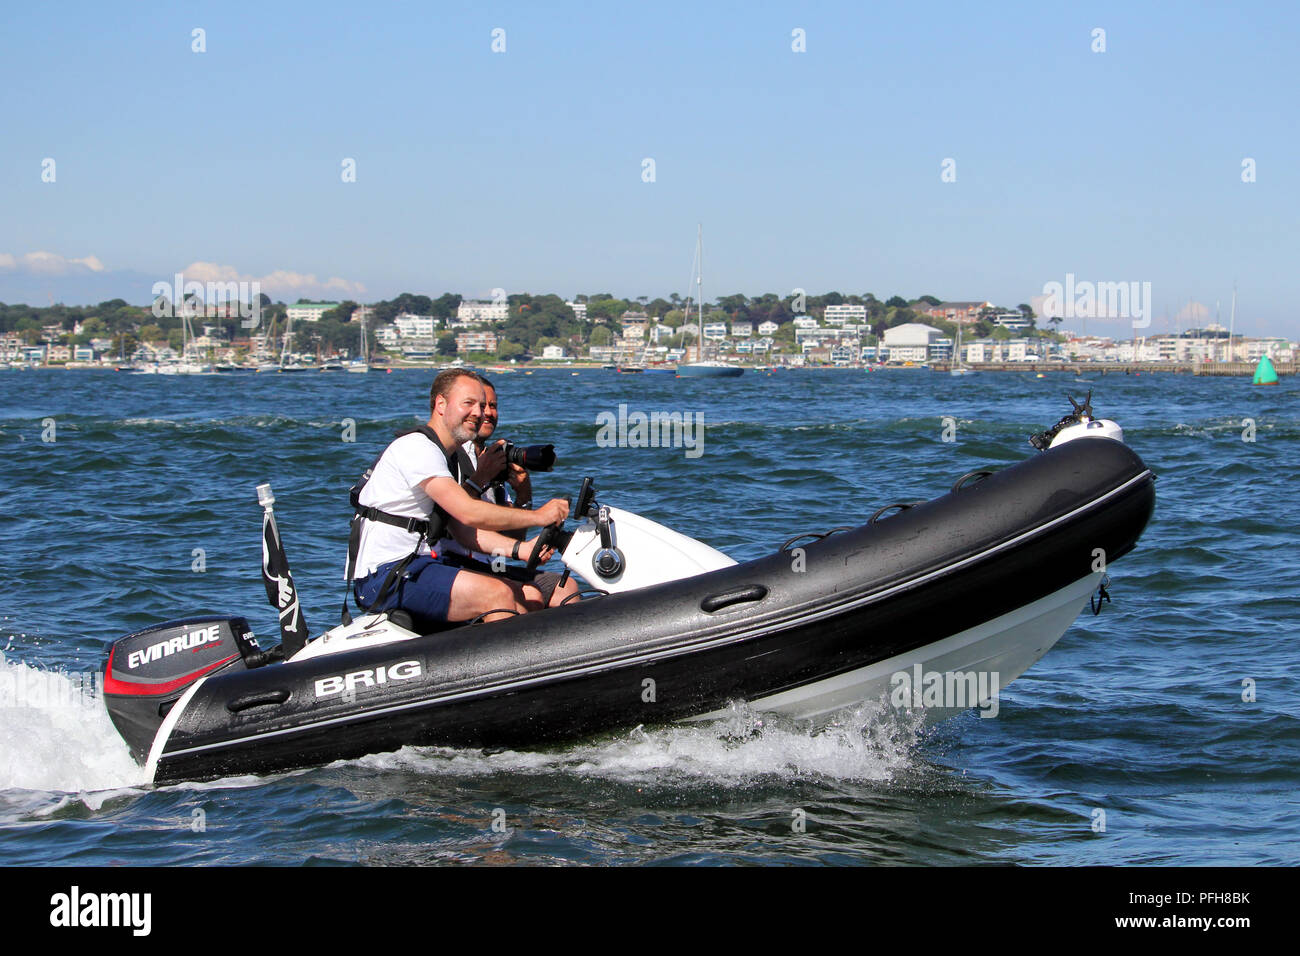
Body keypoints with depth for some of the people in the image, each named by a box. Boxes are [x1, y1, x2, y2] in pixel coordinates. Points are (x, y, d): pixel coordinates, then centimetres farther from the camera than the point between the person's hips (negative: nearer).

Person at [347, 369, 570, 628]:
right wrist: (538, 516, -17)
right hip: (384, 576, -10)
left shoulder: (450, 460, 21)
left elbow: (465, 532, 15)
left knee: (530, 597, -1)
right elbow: (469, 513, -22)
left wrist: (520, 549, -1)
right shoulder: (416, 447, -13)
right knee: (498, 594, -26)